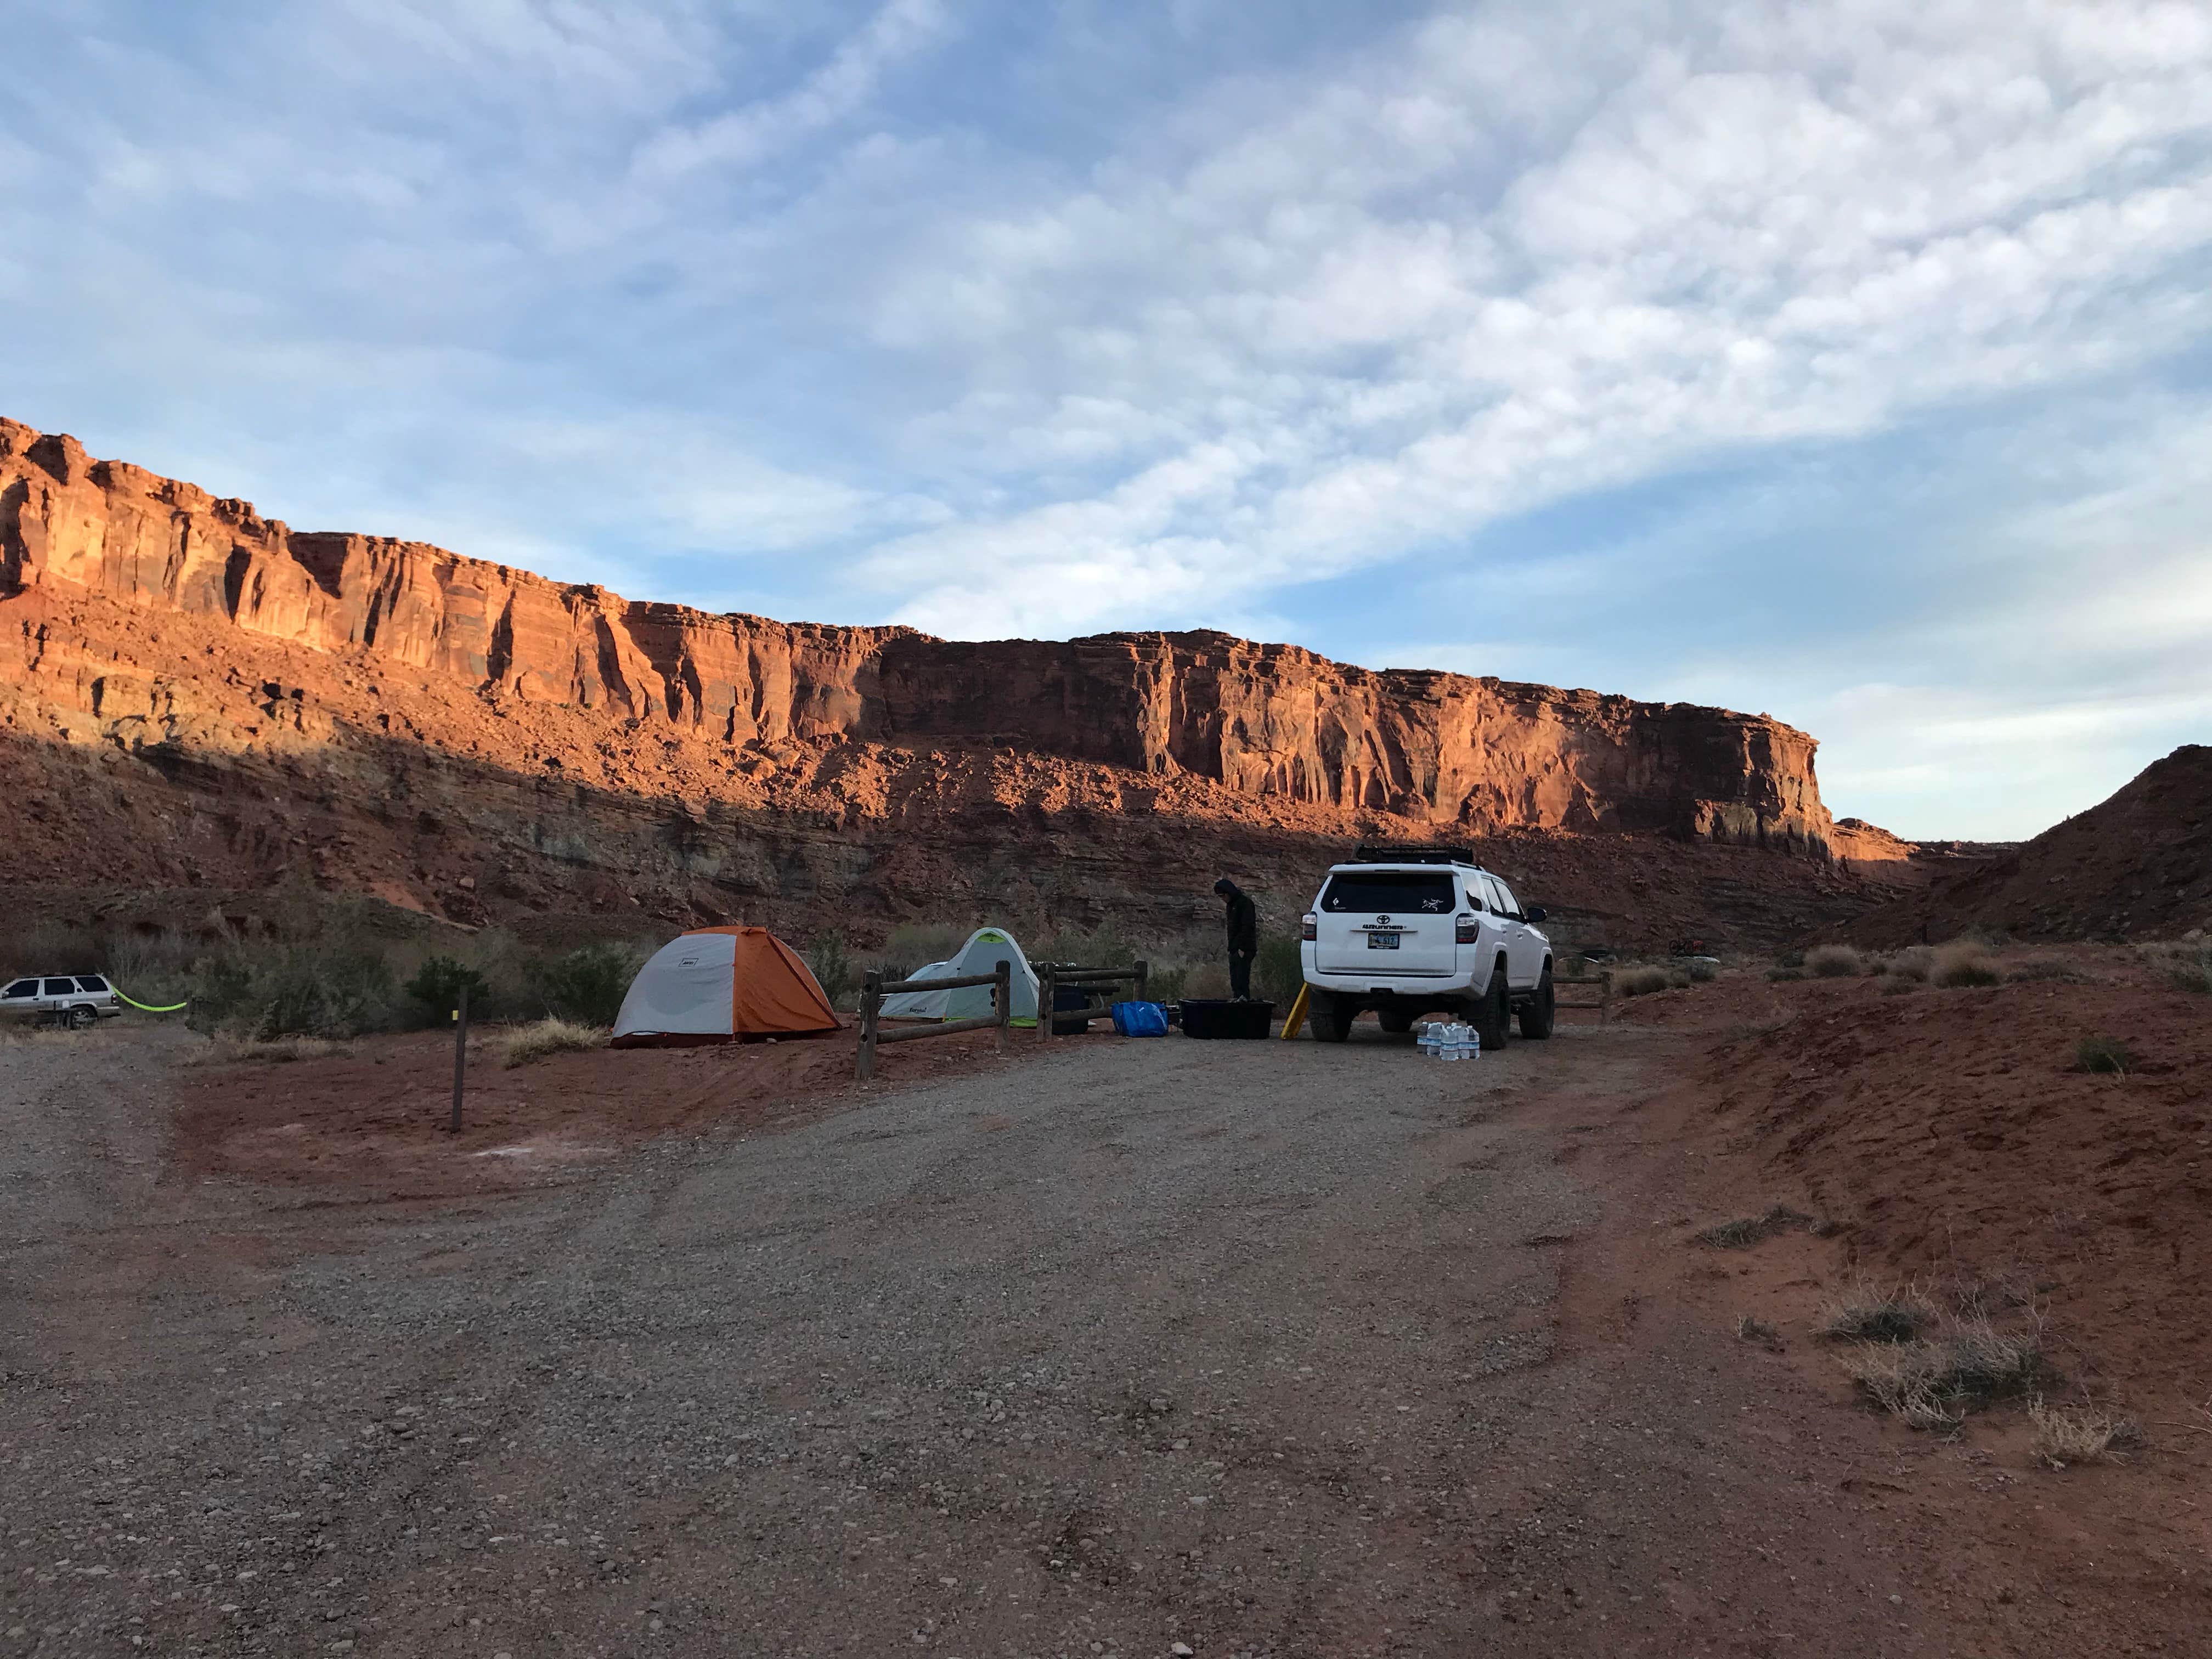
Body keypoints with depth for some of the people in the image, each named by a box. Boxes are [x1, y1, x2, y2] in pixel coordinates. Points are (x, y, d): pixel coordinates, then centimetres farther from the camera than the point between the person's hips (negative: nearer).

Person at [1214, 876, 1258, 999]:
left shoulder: (1245, 903, -11)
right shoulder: (1231, 905, 19)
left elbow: (1248, 927, -18)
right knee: (1234, 980, 9)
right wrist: (1230, 948, 16)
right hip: (1234, 950, 10)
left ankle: (1244, 998, -12)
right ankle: (1237, 999, 12)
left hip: (1244, 950, -10)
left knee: (1242, 978, -12)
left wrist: (1242, 948, -21)